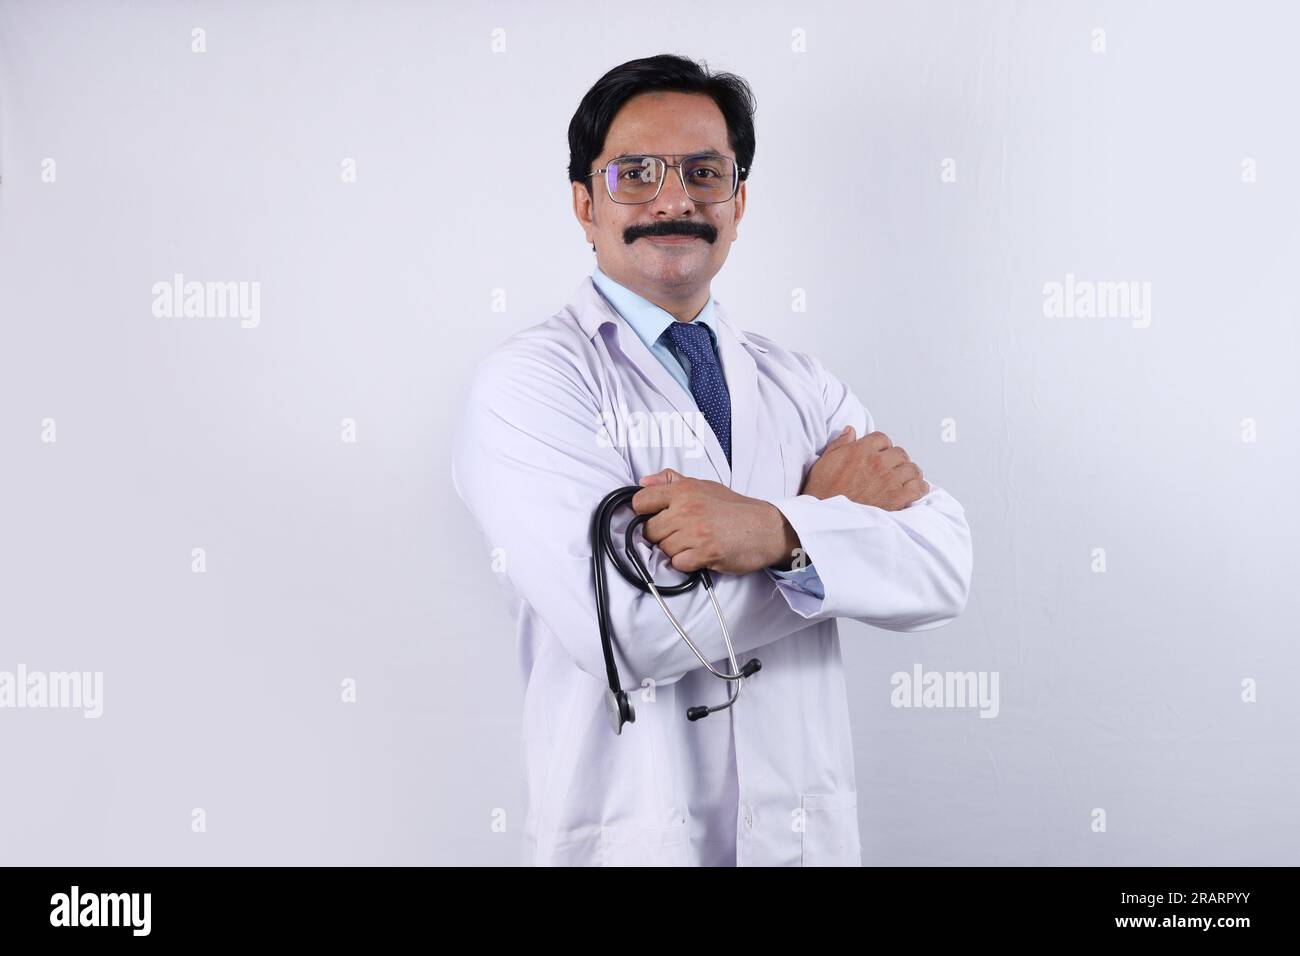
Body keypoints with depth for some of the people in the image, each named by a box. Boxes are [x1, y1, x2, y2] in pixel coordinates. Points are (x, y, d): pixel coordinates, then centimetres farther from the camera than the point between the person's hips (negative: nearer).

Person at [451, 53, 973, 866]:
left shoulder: (803, 386, 4)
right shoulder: (528, 381, -11)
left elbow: (943, 568, -9)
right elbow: (630, 628, -23)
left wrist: (779, 531, -26)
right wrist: (828, 511, -12)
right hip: (631, 838, -4)